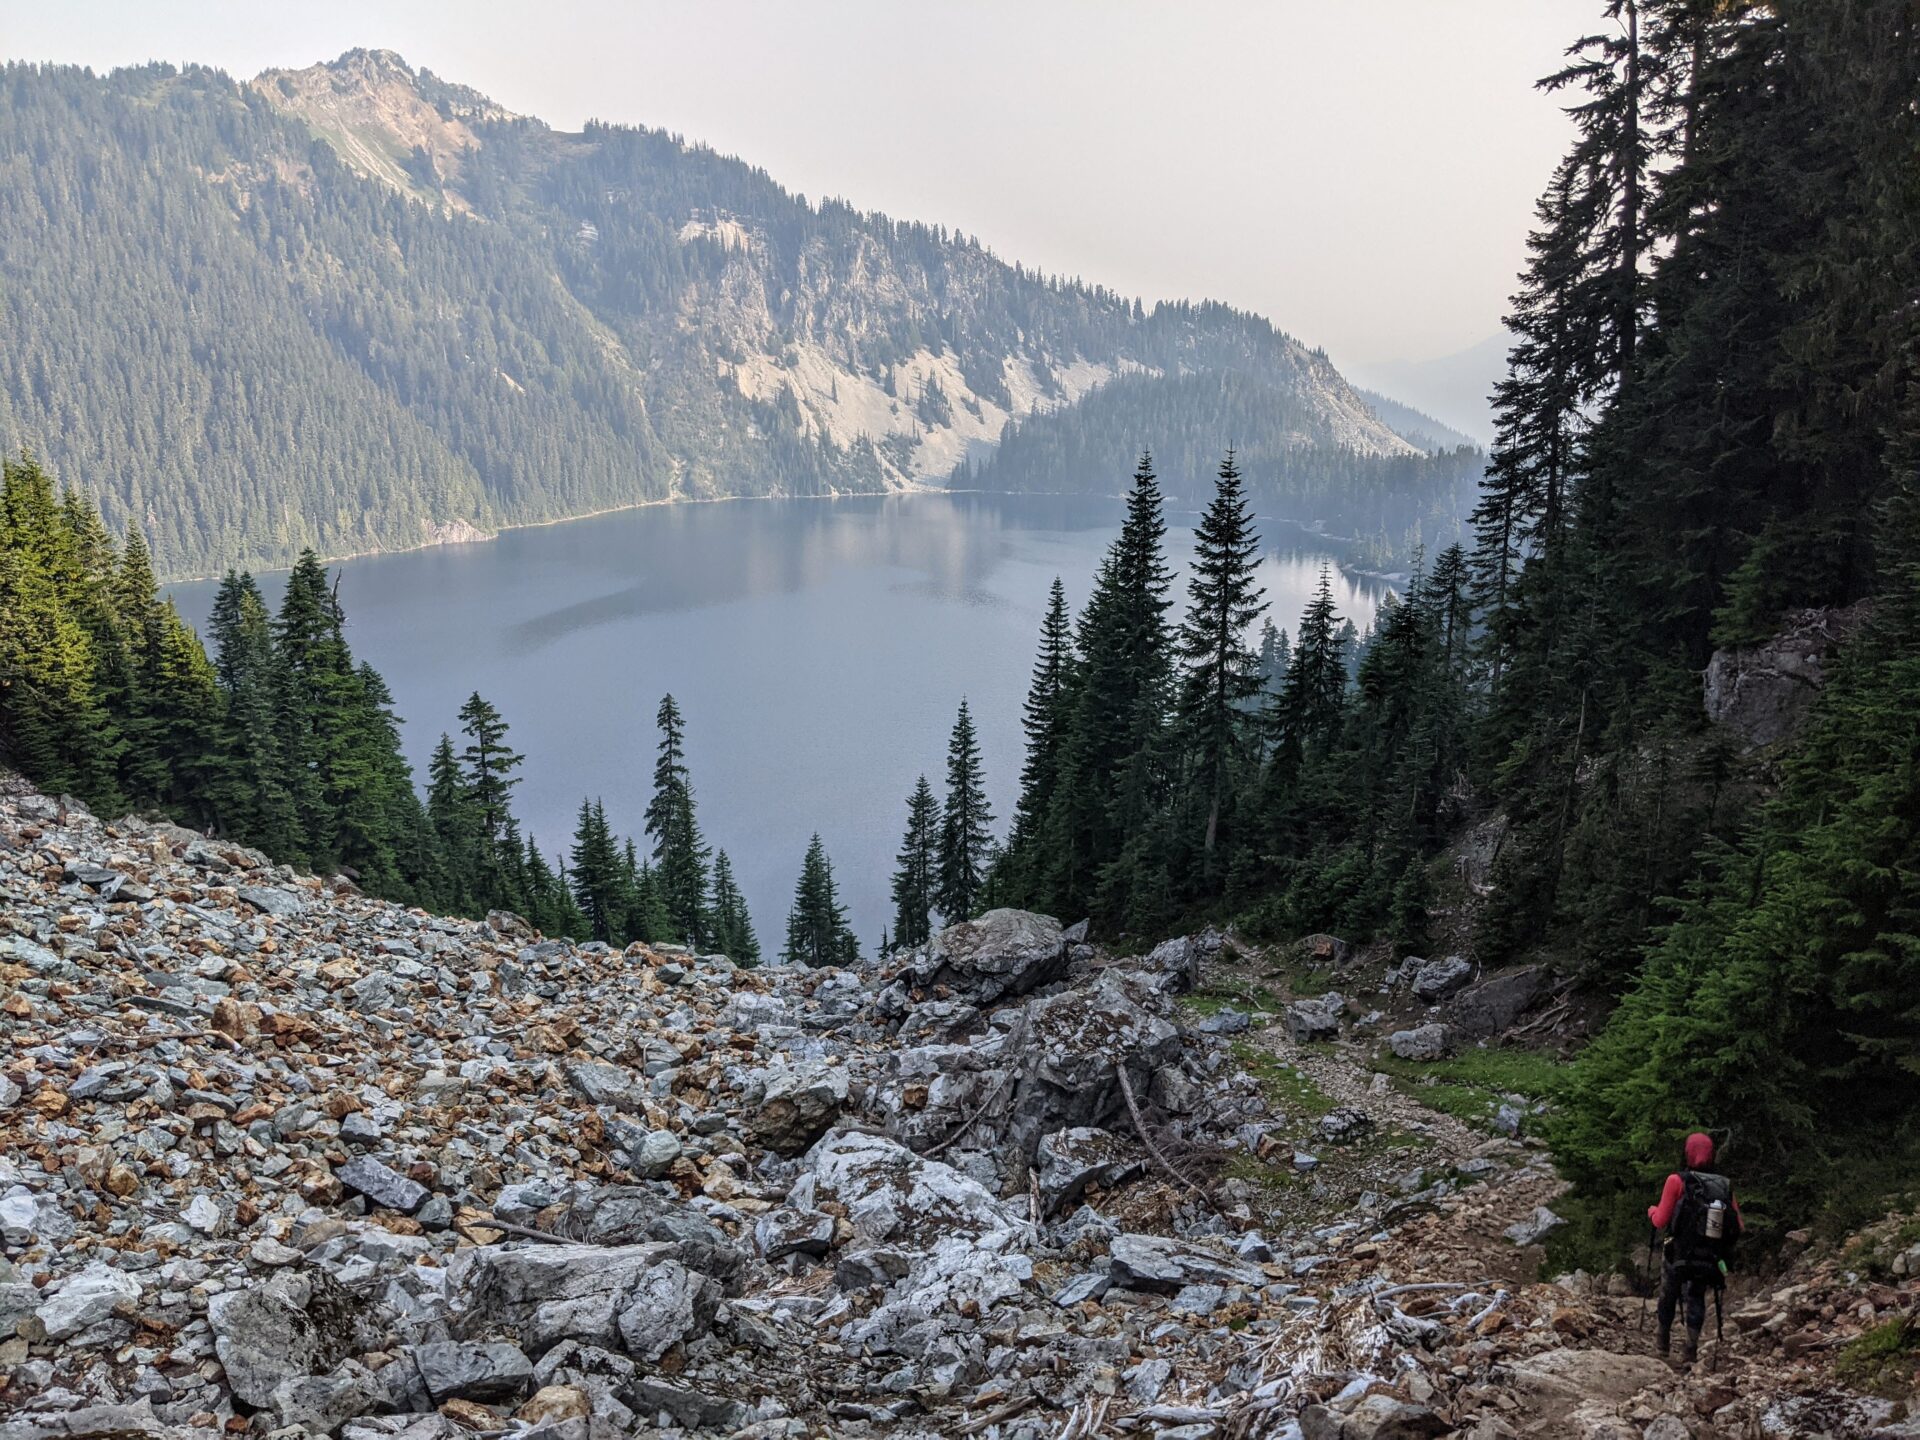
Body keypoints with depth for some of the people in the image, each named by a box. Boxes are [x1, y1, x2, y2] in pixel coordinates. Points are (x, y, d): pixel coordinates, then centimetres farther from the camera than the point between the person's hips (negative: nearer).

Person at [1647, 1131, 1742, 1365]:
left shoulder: (1677, 1181, -14)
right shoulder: (1725, 1185, -3)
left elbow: (1660, 1221, -12)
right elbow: (1738, 1228, -1)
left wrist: (1652, 1210, 9)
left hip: (1678, 1255, -2)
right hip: (1709, 1259, 2)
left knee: (1668, 1295, 18)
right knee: (1696, 1298, 14)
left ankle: (1664, 1342, 31)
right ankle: (1691, 1348, 2)